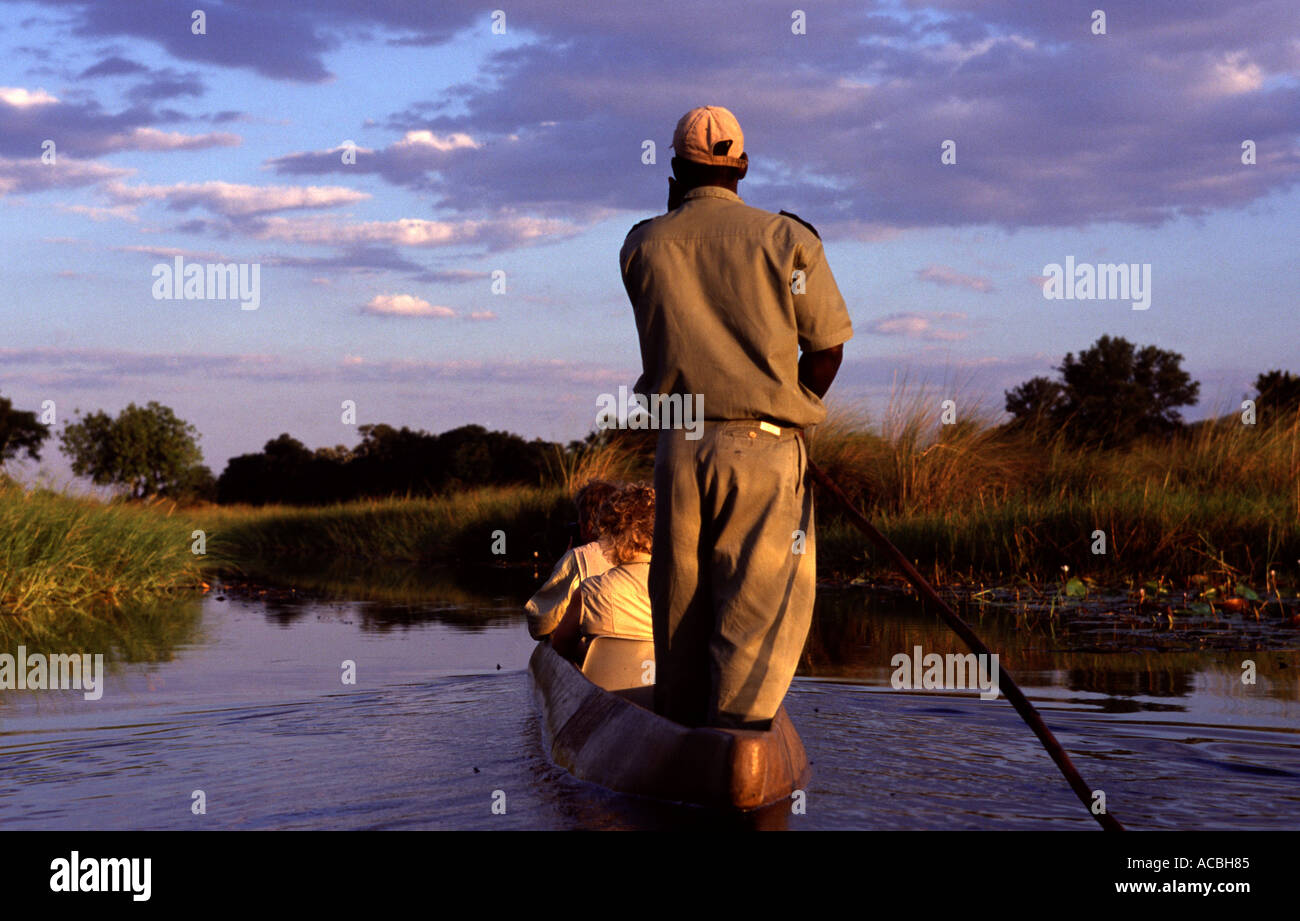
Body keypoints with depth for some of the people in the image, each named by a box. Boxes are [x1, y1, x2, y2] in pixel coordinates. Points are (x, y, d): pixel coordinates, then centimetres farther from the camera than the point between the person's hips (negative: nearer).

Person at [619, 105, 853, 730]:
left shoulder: (644, 245, 5)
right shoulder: (785, 238, -2)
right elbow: (827, 348, 2)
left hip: (678, 444, 3)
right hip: (765, 446, -3)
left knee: (680, 597, 11)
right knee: (759, 606, -5)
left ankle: (680, 729, 17)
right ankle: (737, 726, -16)